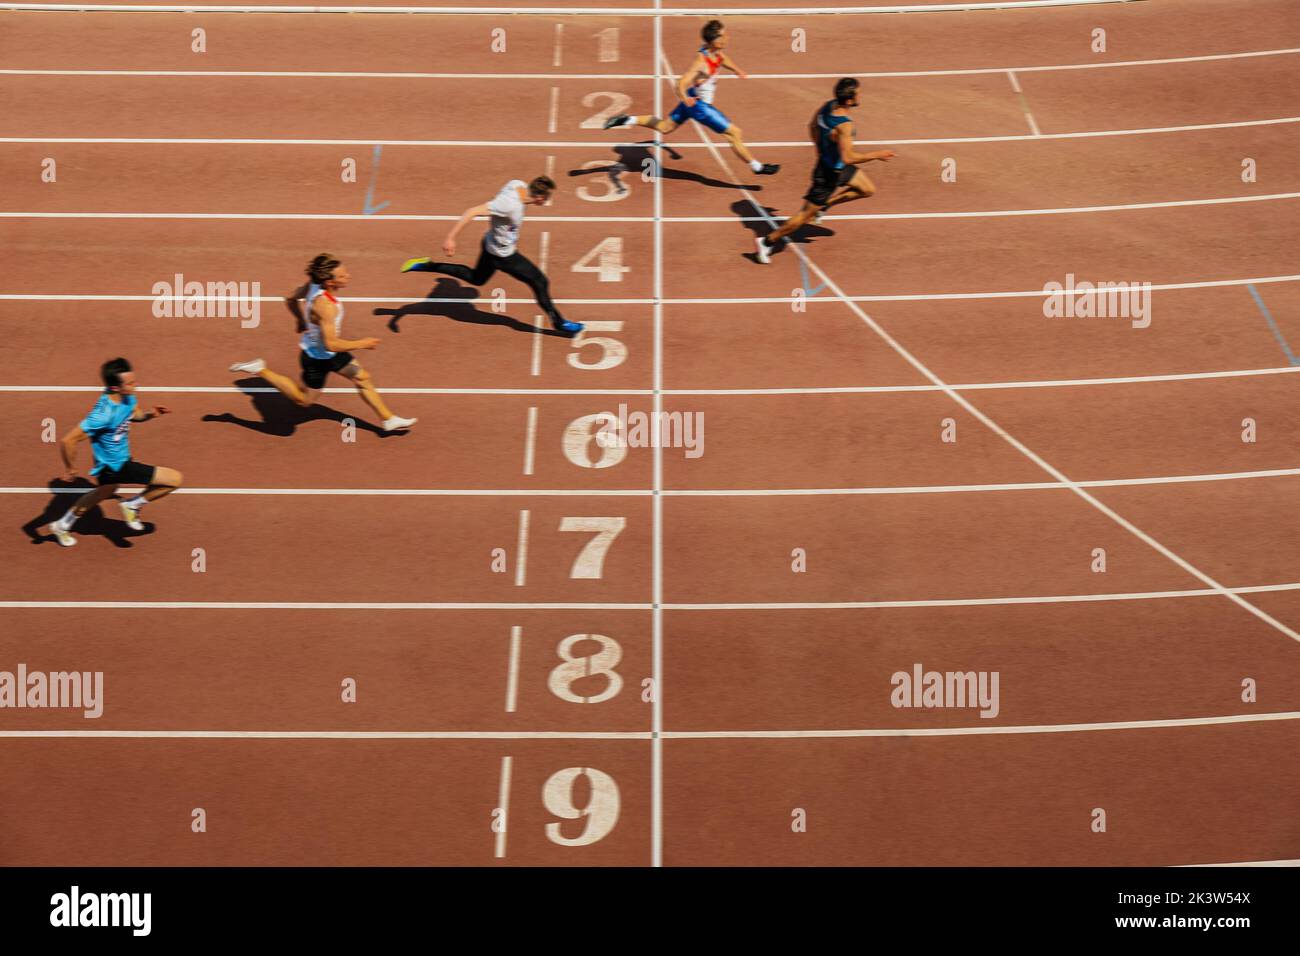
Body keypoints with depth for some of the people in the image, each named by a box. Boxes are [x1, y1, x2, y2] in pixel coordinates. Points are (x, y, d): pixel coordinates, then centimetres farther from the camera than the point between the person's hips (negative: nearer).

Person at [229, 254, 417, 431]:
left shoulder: (313, 285, -14)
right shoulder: (325, 305, -39)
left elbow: (290, 298, 3)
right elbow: (331, 344, -36)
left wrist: (302, 321, 17)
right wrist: (362, 344, -25)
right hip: (317, 358, -9)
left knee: (363, 379, 15)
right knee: (304, 400, 15)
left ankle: (388, 420, 28)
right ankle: (260, 370, 15)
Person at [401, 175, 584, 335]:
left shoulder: (518, 184, -15)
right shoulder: (509, 204, -39)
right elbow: (472, 212, -40)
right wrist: (451, 238, -38)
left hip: (491, 242, 9)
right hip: (503, 255, -9)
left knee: (476, 278, 32)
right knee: (541, 282, 5)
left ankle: (427, 265, 30)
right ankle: (558, 322, 24)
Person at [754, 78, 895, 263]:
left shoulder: (828, 105, -11)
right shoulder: (844, 126, -36)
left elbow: (813, 126, 6)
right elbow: (848, 158, -37)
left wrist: (821, 148, 19)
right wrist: (876, 155, -28)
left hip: (826, 159, 8)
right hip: (831, 174, -8)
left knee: (867, 189, 20)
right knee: (808, 213, 6)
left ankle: (823, 205, 27)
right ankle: (767, 242, 16)